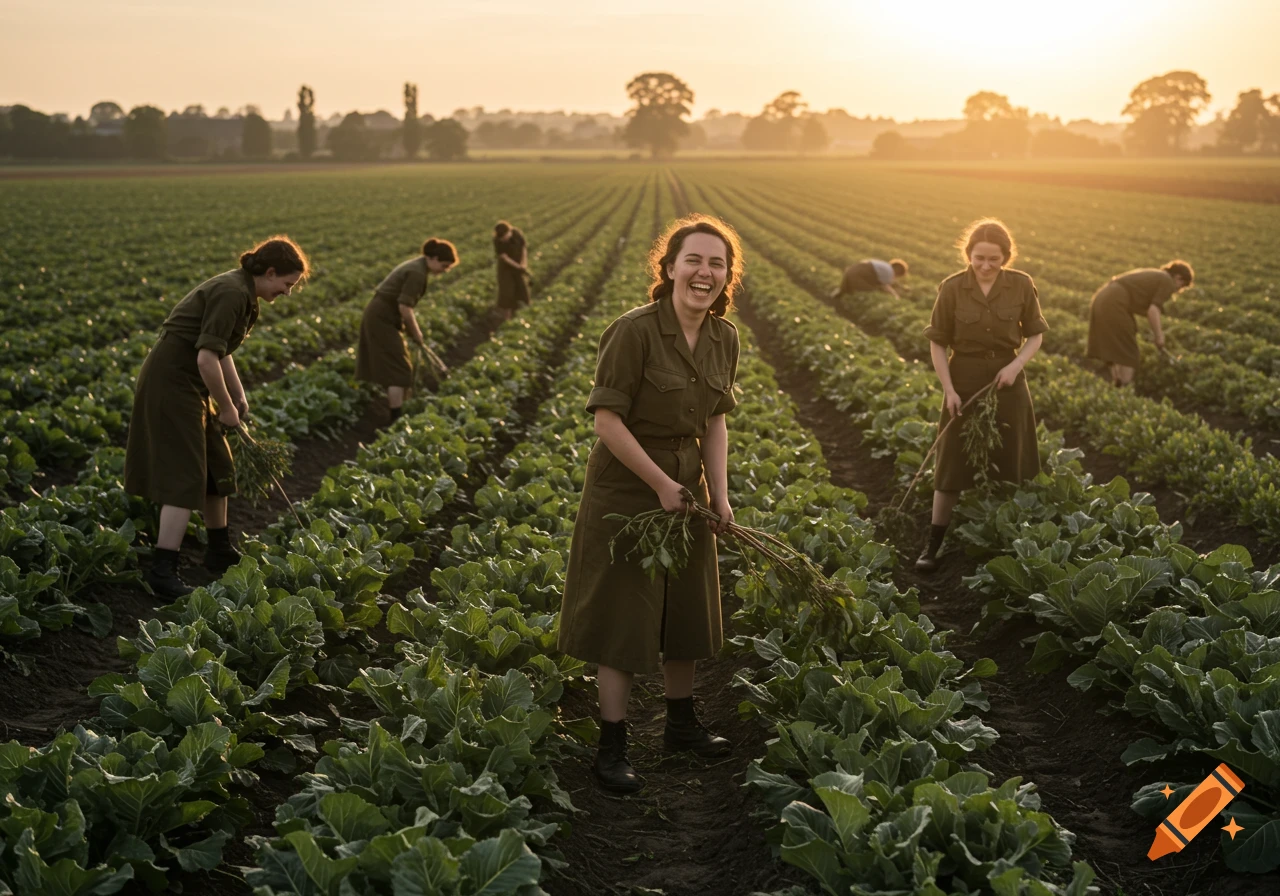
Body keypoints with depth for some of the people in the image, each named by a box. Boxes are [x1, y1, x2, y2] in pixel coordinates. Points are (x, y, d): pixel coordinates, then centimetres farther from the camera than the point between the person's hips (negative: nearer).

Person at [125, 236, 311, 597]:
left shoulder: (240, 291, 12)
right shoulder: (232, 293, -19)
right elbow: (207, 358, -25)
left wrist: (238, 396, 22)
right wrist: (227, 408, -13)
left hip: (183, 380, 10)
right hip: (172, 381, -10)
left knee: (217, 466, 17)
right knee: (186, 475, -11)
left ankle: (220, 551, 28)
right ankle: (163, 569, -12)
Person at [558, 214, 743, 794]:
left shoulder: (724, 339, 0)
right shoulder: (635, 331, -22)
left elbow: (714, 422, 8)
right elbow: (608, 421, -21)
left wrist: (720, 495, -1)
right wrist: (661, 484, -18)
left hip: (687, 489, 7)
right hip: (628, 490, -7)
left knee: (685, 611, 18)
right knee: (624, 617, 0)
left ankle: (681, 723, 37)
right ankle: (611, 749, 12)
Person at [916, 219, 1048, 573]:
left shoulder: (1021, 286, -8)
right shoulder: (952, 288, -11)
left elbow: (1035, 335, 3)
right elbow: (937, 343, -5)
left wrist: (1016, 365, -14)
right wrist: (948, 390, -12)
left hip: (1006, 384, 1)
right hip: (965, 384, -1)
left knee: (1007, 463, 11)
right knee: (953, 462, 2)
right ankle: (934, 543, 10)